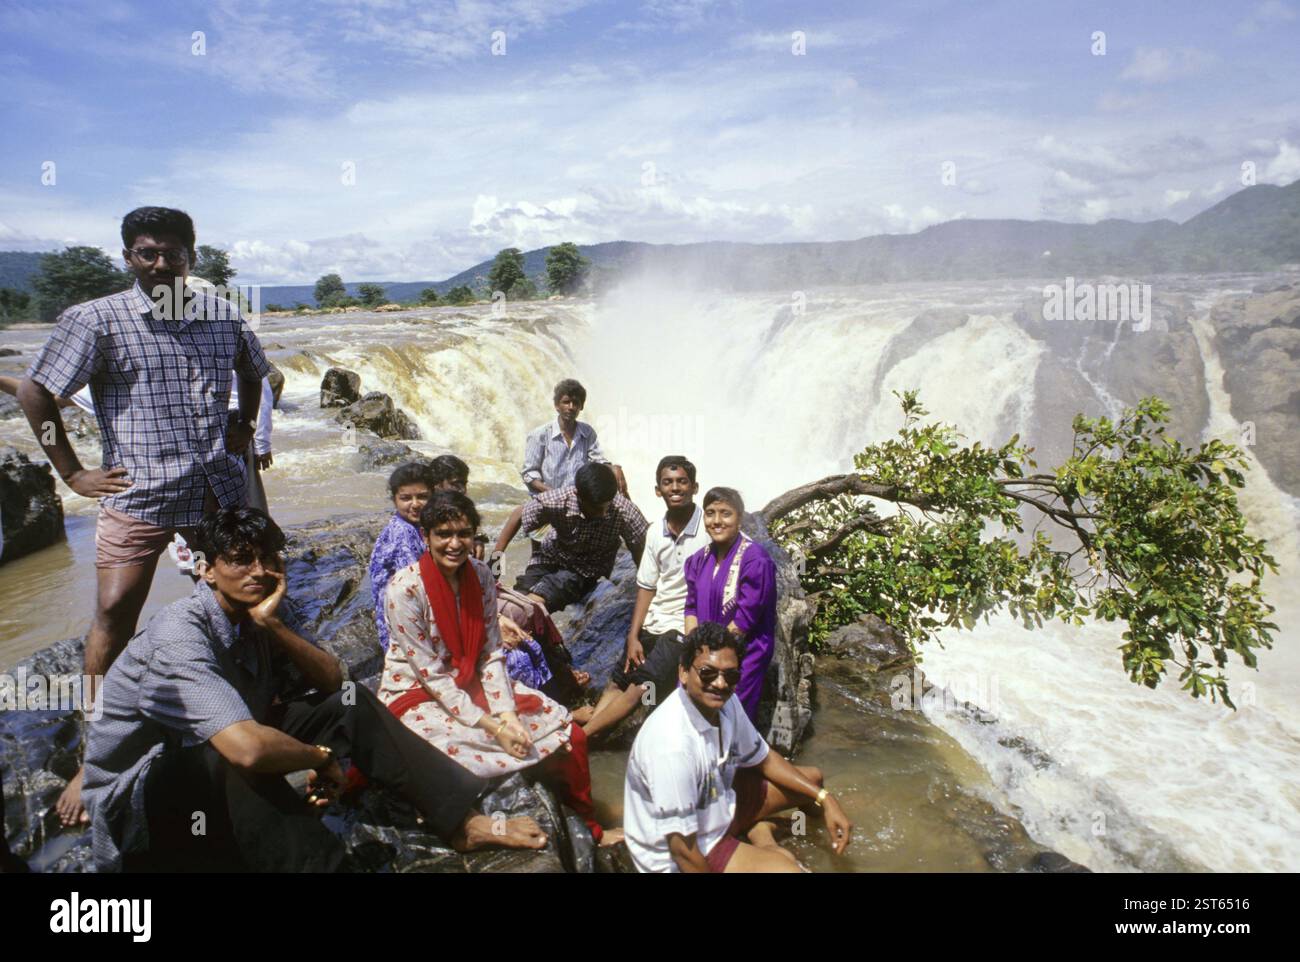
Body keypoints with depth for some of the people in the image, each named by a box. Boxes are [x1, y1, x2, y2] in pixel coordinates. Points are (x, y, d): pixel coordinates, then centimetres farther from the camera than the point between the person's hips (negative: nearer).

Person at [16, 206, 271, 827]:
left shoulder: (222, 316, 8)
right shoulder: (97, 320, -4)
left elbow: (252, 372, 27)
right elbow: (34, 394, -4)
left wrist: (243, 427, 14)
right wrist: (74, 473, -5)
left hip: (218, 490, 4)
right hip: (138, 495, -3)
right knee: (113, 616, -5)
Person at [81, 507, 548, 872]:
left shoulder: (251, 619, -1)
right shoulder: (180, 638, -28)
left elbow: (332, 681, -4)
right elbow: (248, 749, -42)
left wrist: (273, 625, -19)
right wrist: (322, 757, -22)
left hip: (229, 768, 8)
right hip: (134, 801, -8)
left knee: (349, 703, -3)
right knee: (237, 763, -41)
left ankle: (465, 822, -5)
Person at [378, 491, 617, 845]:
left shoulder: (480, 575, -5)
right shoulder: (404, 590, -21)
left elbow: (492, 653, -3)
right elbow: (432, 675, -20)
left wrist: (506, 715, -17)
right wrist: (491, 727, -22)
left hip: (473, 683, 5)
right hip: (417, 695, -5)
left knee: (564, 730, -5)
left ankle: (587, 830, 16)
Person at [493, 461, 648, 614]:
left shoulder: (624, 512, -30)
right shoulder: (556, 501, -27)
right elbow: (519, 514, -8)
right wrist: (497, 553, -7)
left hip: (585, 573, -2)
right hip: (550, 558, 2)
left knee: (533, 603, -23)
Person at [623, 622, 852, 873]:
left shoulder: (724, 702, -12)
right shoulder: (673, 745, -36)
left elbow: (764, 758, 6)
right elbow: (683, 851, -29)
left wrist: (824, 798, -3)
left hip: (717, 803, 8)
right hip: (682, 855, -8)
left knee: (812, 777, 10)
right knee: (788, 867, -26)